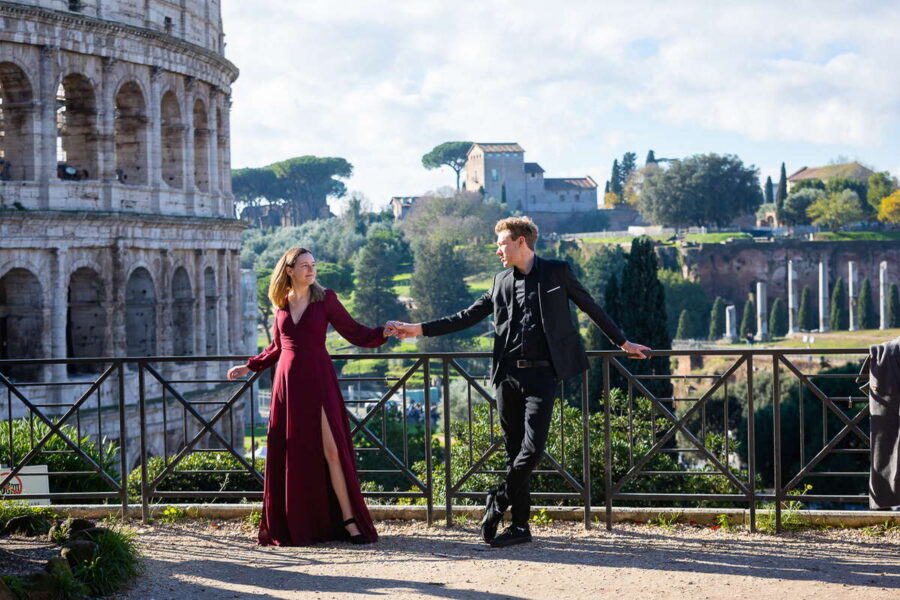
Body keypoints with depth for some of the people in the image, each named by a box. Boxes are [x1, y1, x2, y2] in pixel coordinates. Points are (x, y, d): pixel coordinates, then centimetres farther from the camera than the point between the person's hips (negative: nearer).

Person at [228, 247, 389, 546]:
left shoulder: (325, 299, 1)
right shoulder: (281, 303, 10)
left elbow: (355, 333, -1)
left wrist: (384, 333, -16)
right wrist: (249, 366, 27)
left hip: (318, 381, -3)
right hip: (288, 383, 3)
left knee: (331, 449, -9)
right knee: (290, 454, 2)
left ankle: (349, 521, -6)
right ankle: (291, 527, 8)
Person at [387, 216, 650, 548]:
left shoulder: (557, 272, 4)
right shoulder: (502, 281, 14)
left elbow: (591, 308, 12)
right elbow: (467, 316, 18)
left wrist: (623, 343, 14)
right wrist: (419, 329, 12)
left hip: (541, 374, -4)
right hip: (508, 375, 4)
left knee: (532, 447, -15)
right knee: (515, 450, 4)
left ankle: (498, 502, 3)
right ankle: (520, 525, 10)